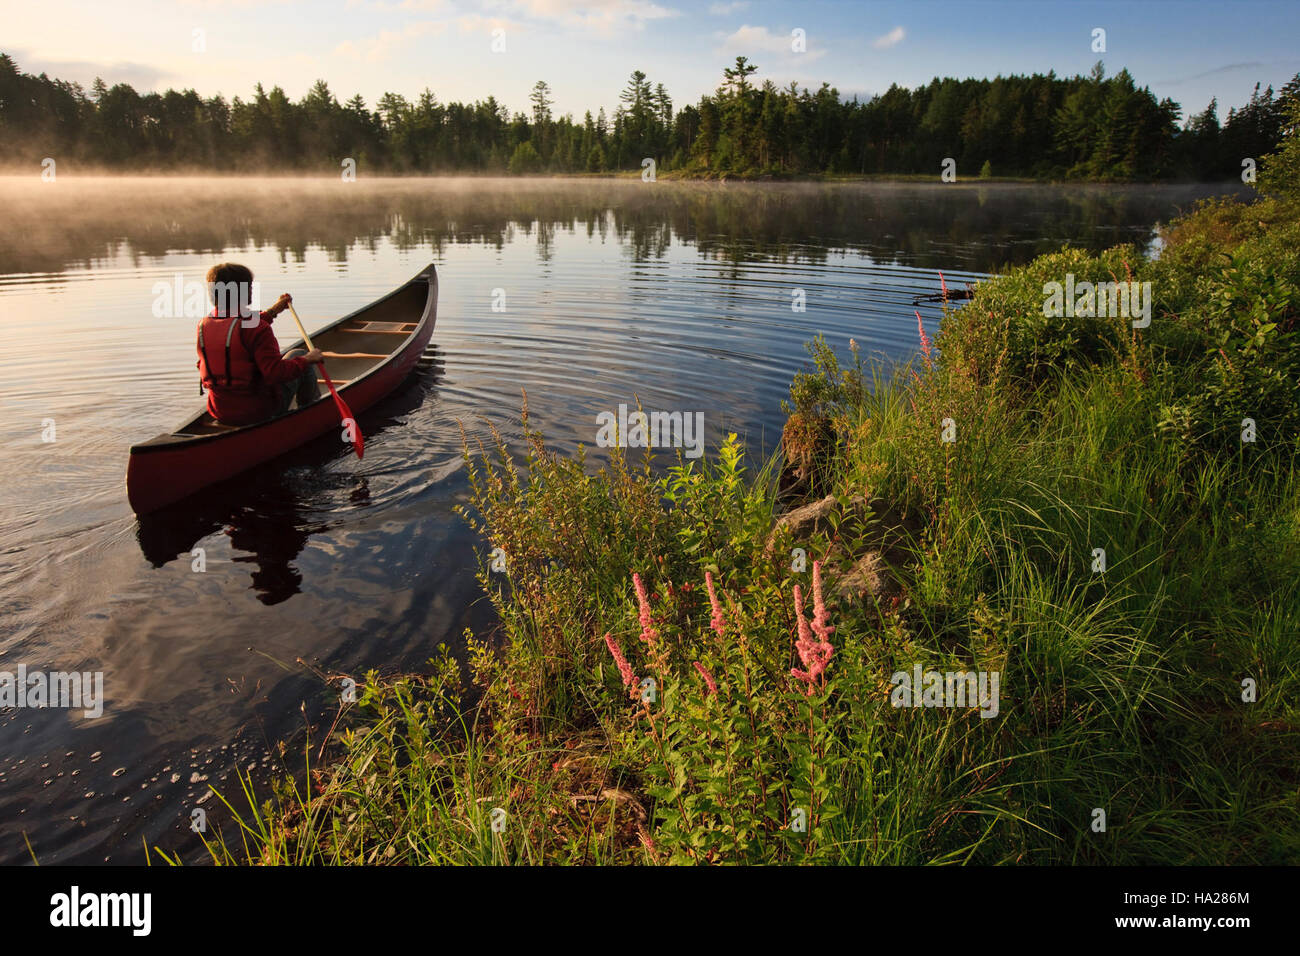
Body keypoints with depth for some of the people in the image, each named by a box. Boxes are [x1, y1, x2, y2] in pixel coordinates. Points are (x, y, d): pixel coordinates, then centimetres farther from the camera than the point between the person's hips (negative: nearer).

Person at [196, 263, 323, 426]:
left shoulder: (203, 325, 0)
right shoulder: (257, 329, -24)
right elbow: (276, 373, -28)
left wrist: (272, 312, 27)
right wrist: (308, 359, -12)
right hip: (260, 411, -7)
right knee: (299, 355, 15)